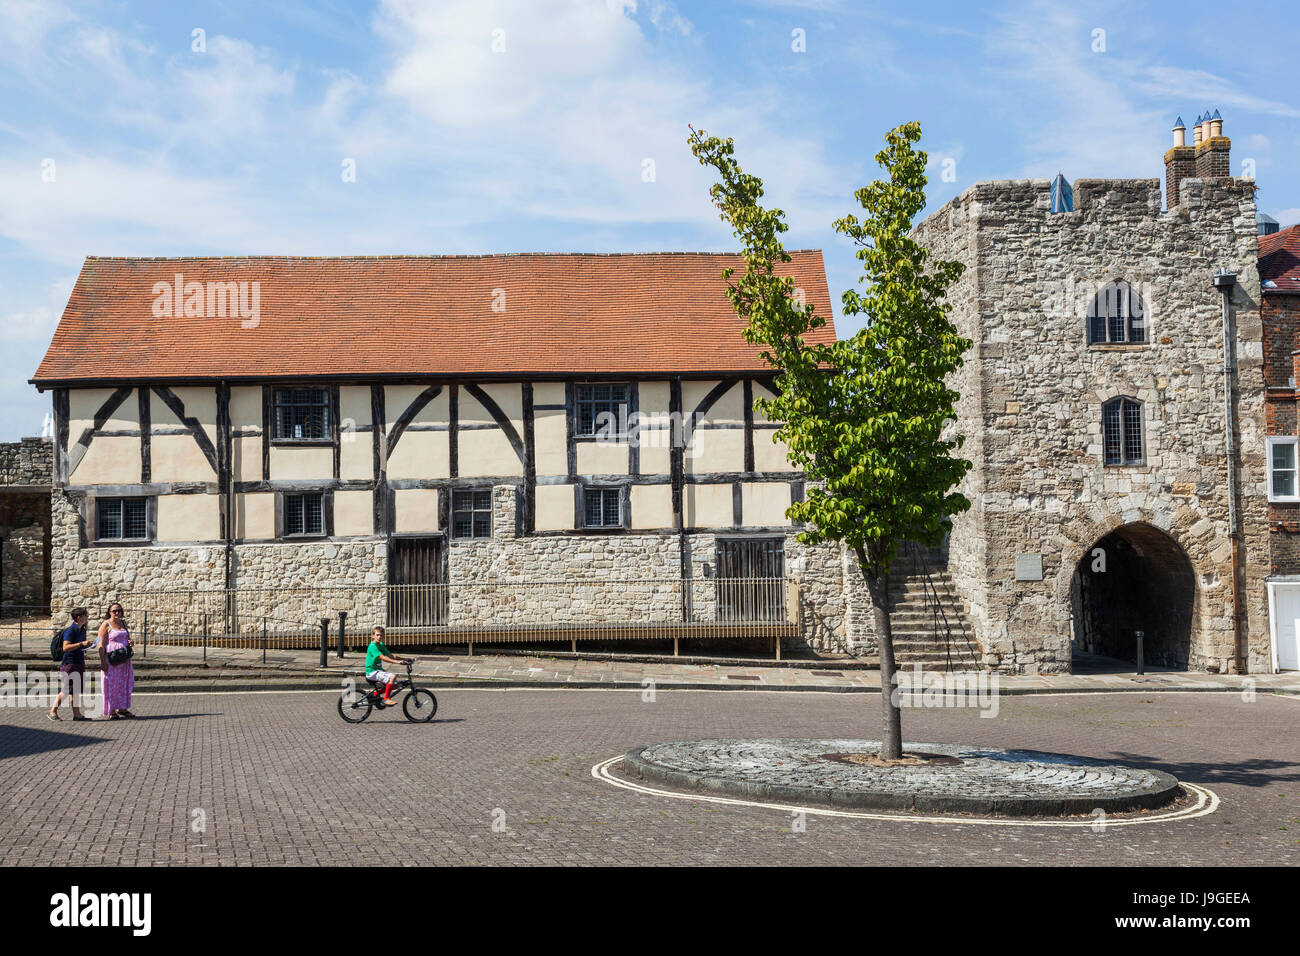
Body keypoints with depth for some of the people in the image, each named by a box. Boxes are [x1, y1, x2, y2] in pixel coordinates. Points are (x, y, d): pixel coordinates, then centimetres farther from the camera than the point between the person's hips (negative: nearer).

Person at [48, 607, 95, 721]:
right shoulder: (70, 630, -14)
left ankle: (77, 714, 11)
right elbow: (65, 647, -24)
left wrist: (88, 644, 7)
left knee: (76, 690, 9)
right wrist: (81, 644, -28)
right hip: (69, 663, -9)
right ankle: (53, 711, 4)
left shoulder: (82, 629, 14)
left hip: (79, 662, 9)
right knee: (66, 690, -6)